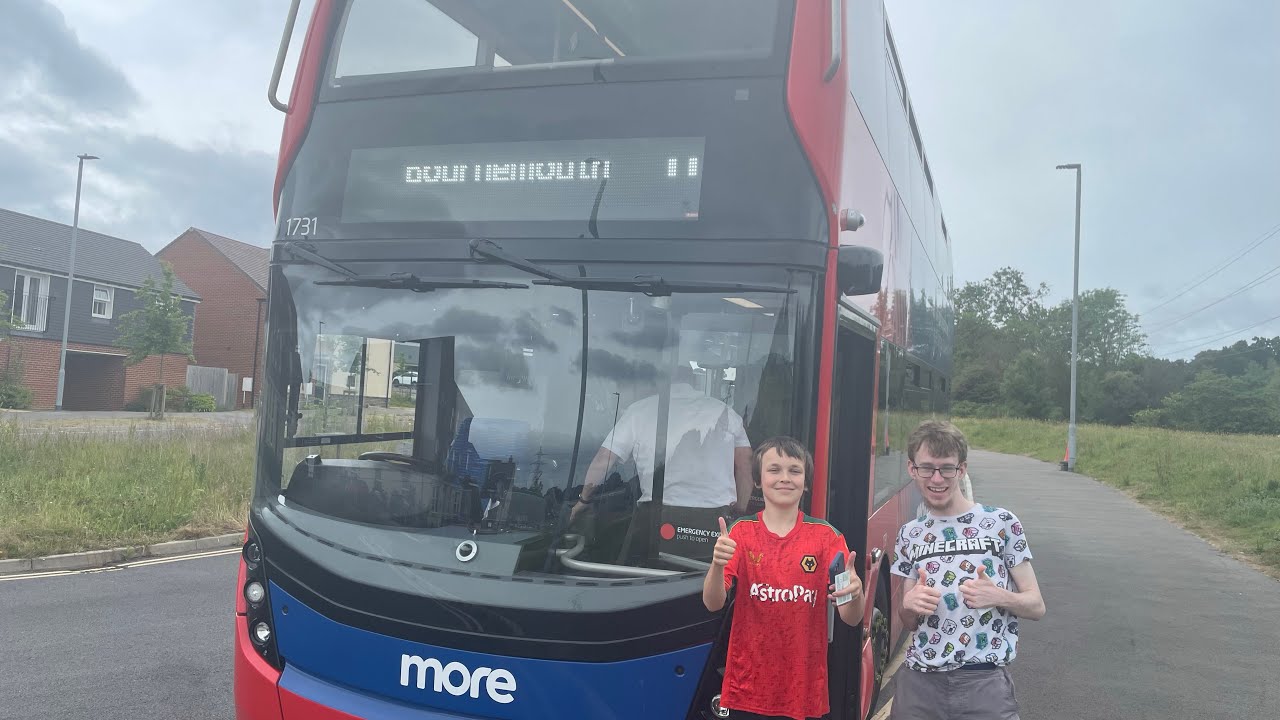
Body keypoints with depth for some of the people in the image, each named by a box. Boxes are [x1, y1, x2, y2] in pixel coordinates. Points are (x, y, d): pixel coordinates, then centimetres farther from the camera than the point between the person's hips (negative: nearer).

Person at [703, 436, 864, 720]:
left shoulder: (826, 536, -3)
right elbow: (713, 603, -9)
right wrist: (717, 565, -28)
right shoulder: (741, 532, -2)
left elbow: (851, 618, -5)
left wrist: (855, 592, -27)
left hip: (805, 688, 1)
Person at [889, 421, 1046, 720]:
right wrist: (908, 604, -9)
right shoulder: (909, 535, 8)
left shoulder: (1001, 522, -3)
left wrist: (999, 597, -19)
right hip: (919, 679, 3)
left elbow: (1036, 606, 0)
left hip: (984, 680, -3)